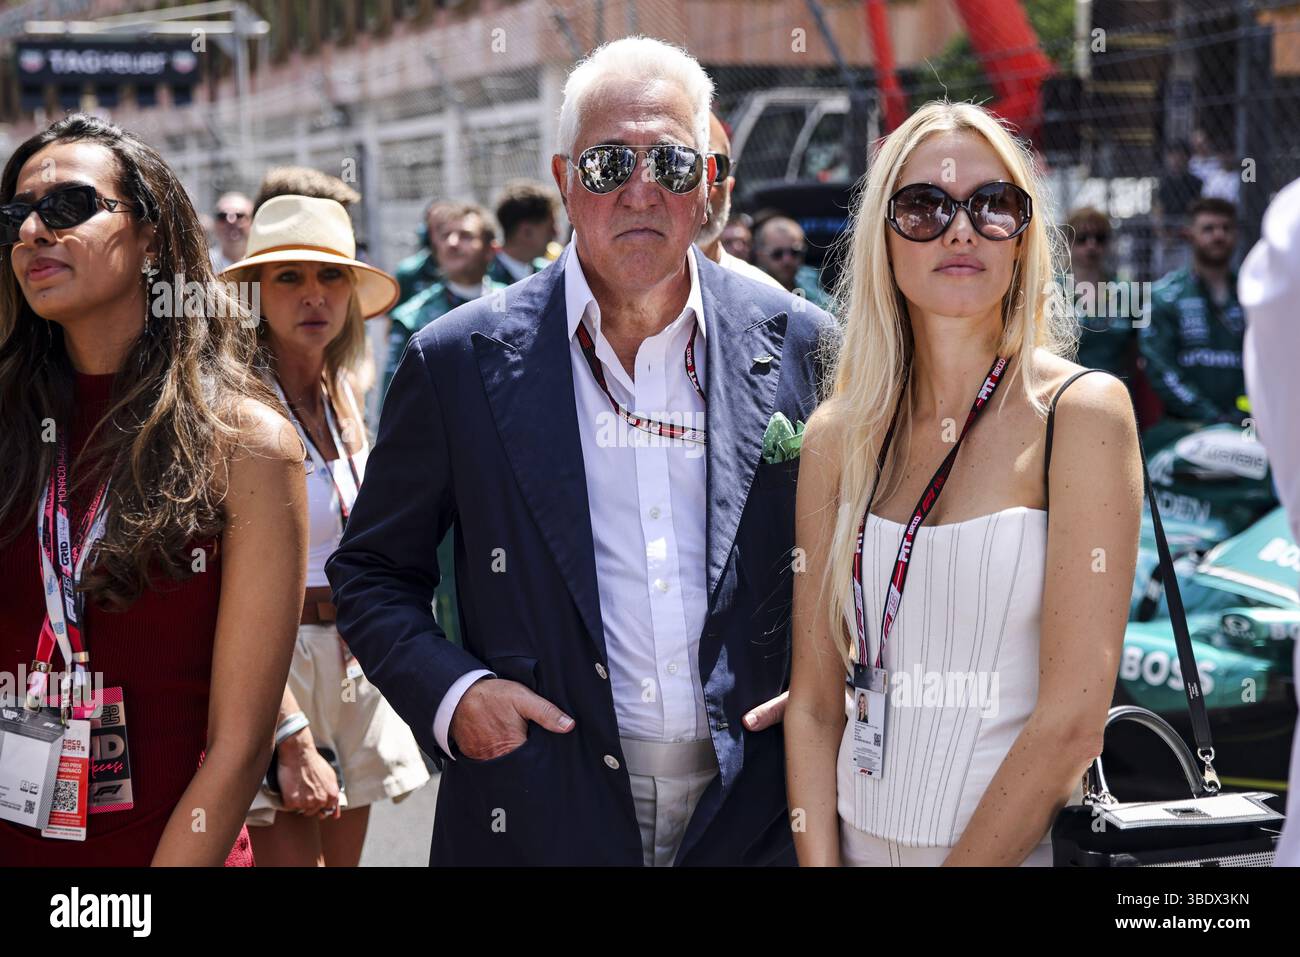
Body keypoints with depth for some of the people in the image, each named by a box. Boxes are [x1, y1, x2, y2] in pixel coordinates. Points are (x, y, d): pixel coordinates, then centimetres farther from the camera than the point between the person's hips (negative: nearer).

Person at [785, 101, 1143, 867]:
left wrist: (967, 860, -16)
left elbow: (1073, 718, -17)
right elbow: (816, 699, 1)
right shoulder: (838, 436, 1)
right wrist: (820, 861, -10)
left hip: (1019, 845, -3)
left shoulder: (1083, 412, -12)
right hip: (860, 840, 4)